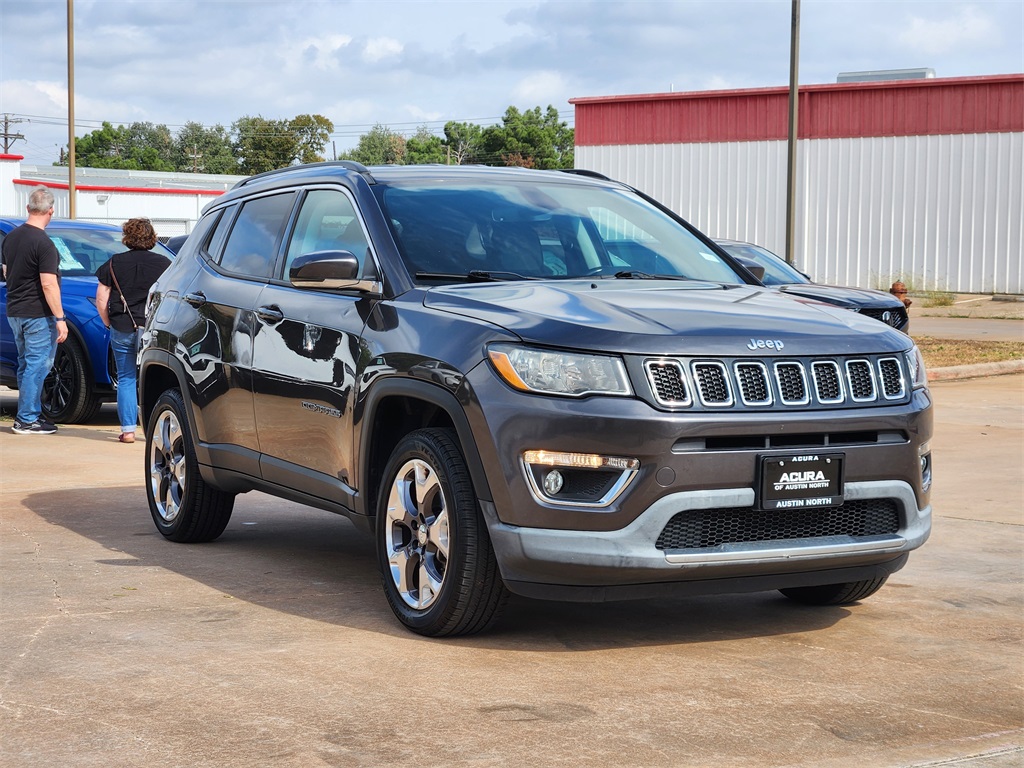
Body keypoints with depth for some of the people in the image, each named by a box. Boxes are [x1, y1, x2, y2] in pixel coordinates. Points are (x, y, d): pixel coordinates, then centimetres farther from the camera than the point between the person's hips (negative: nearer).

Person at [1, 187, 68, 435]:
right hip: (38, 313, -8)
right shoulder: (43, 243, -18)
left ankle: (32, 413, 22)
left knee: (26, 365, 16)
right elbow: (48, 285, -21)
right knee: (37, 366, -3)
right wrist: (60, 319, -18)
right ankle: (27, 419, -1)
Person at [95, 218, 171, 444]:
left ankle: (128, 429, 3)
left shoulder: (114, 263, 4)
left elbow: (101, 300, 3)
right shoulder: (164, 264, 2)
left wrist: (109, 324, 15)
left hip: (122, 330, 1)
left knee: (126, 378, 6)